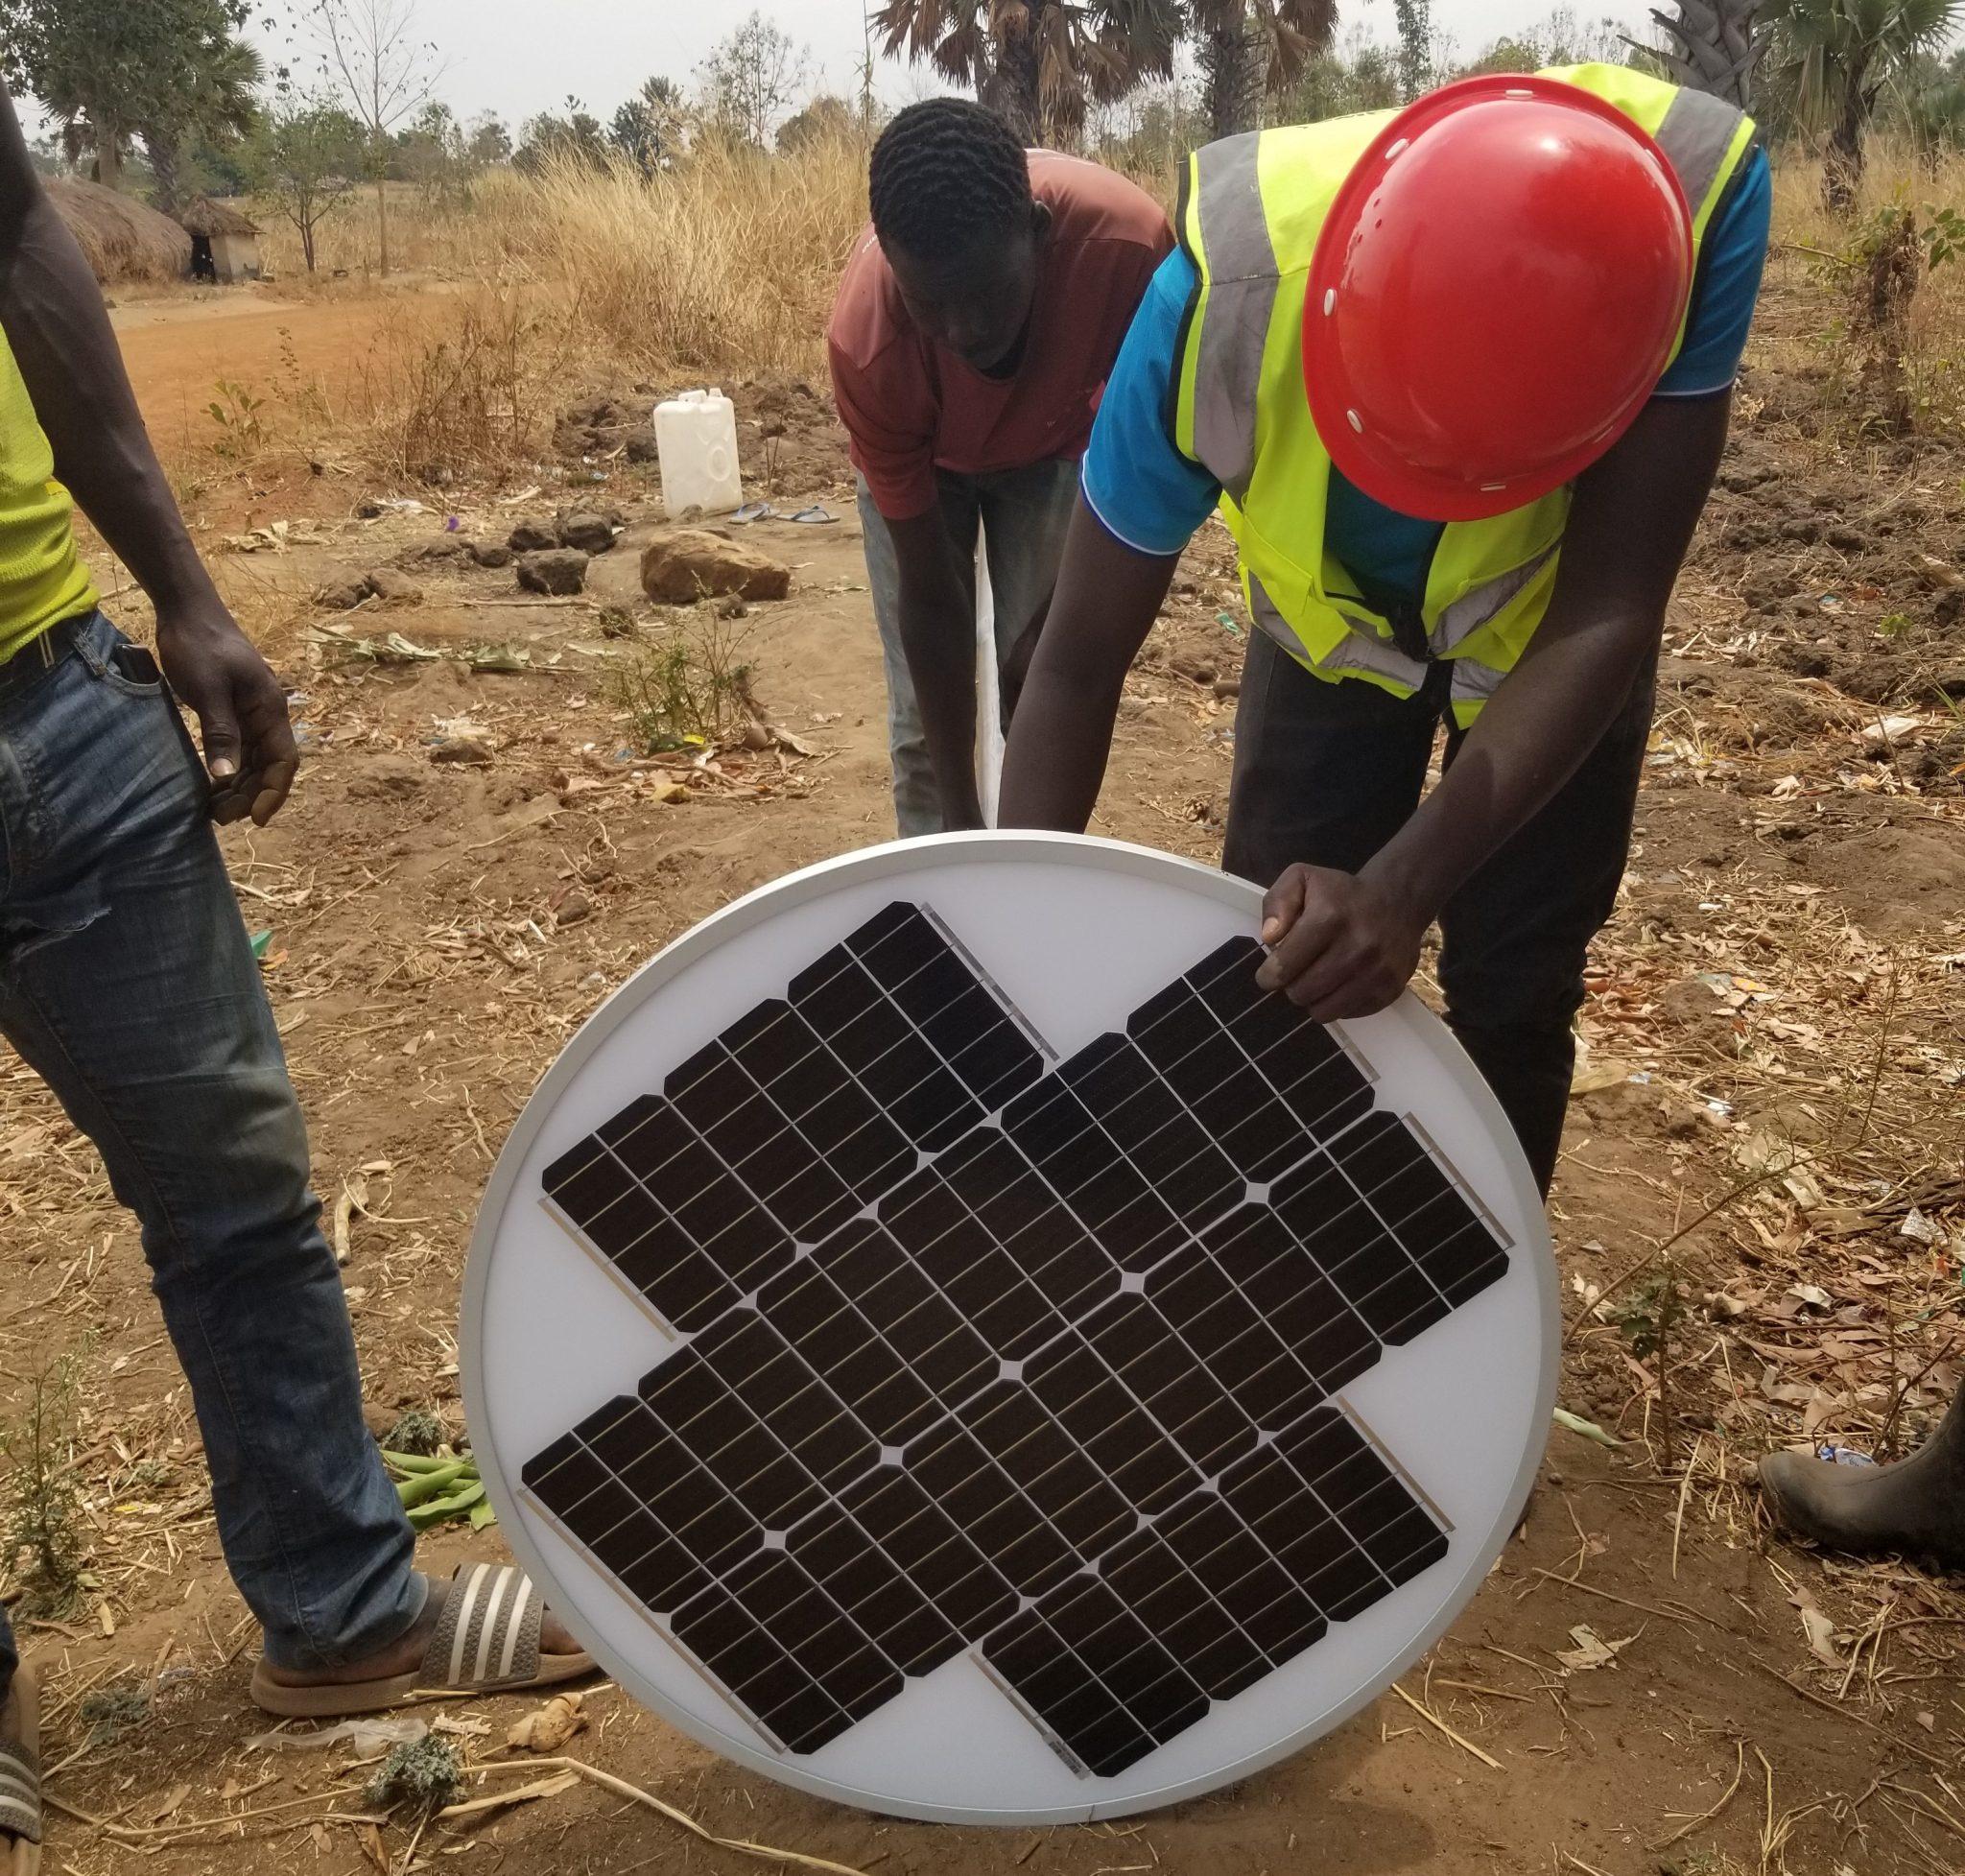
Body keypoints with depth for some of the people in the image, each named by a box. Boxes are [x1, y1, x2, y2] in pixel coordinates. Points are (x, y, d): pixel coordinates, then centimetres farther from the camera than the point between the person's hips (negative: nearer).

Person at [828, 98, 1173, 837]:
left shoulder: (1130, 240, -39)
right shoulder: (866, 340, -39)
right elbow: (929, 588, -31)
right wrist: (961, 818, -28)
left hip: (1055, 444, 1)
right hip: (921, 459, -1)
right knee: (924, 715, -6)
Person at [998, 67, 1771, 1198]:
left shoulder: (1700, 198, -38)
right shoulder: (1226, 292, -37)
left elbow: (1607, 615, -35)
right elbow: (1079, 670, -27)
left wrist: (1403, 889, -48)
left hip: (1552, 629, 0)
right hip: (1328, 620, 1)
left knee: (1514, 1001, 3)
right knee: (1263, 984, 1)